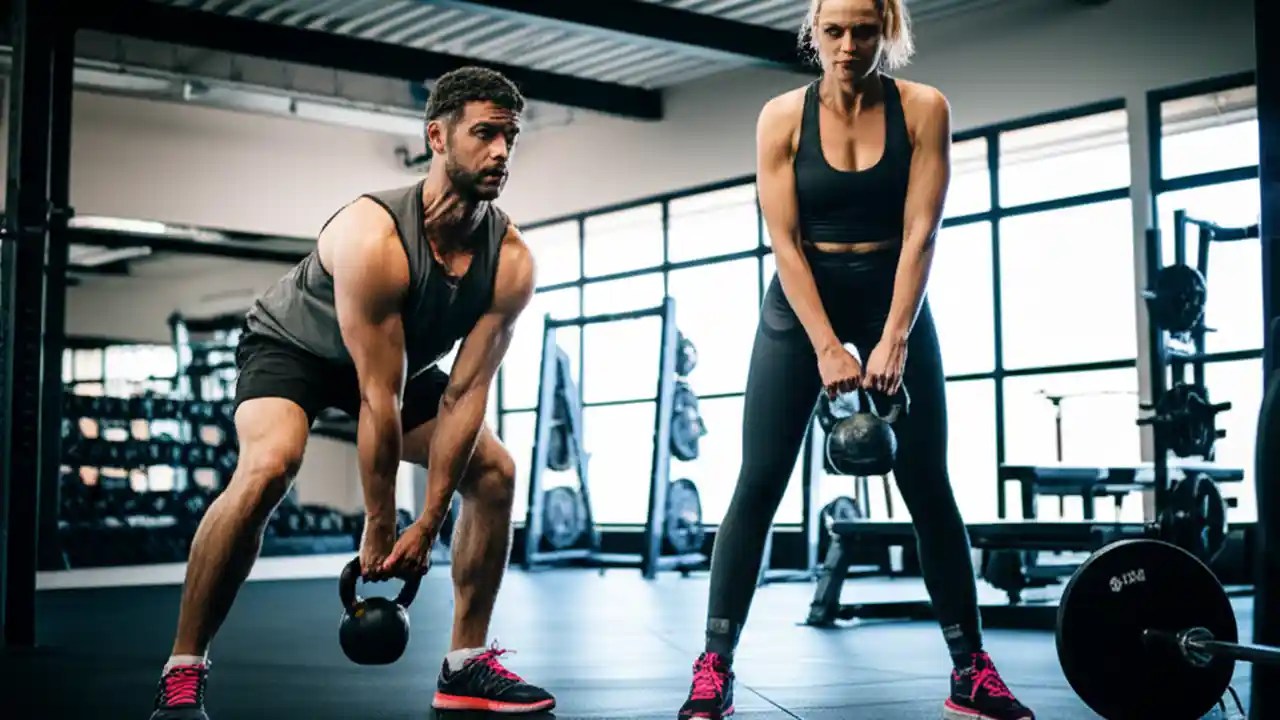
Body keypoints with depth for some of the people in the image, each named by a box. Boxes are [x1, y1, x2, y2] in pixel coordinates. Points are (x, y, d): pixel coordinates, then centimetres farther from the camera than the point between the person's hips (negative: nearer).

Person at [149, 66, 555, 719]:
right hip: (292, 345, -6)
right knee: (269, 466, -34)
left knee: (495, 473, -5)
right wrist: (378, 530, -29)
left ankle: (466, 667, 6)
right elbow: (378, 397, -34)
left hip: (402, 359, 6)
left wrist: (427, 525, -22)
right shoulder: (373, 236, -37)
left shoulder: (511, 261, -21)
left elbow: (463, 393, -20)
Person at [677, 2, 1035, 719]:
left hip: (895, 297, 1)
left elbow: (920, 232, -12)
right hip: (802, 302, 0)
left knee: (927, 483, 1)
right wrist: (827, 348, -21)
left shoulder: (924, 109, -7)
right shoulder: (783, 117, -7)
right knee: (760, 483, -7)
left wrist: (892, 339, -22)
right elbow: (785, 242, -12)